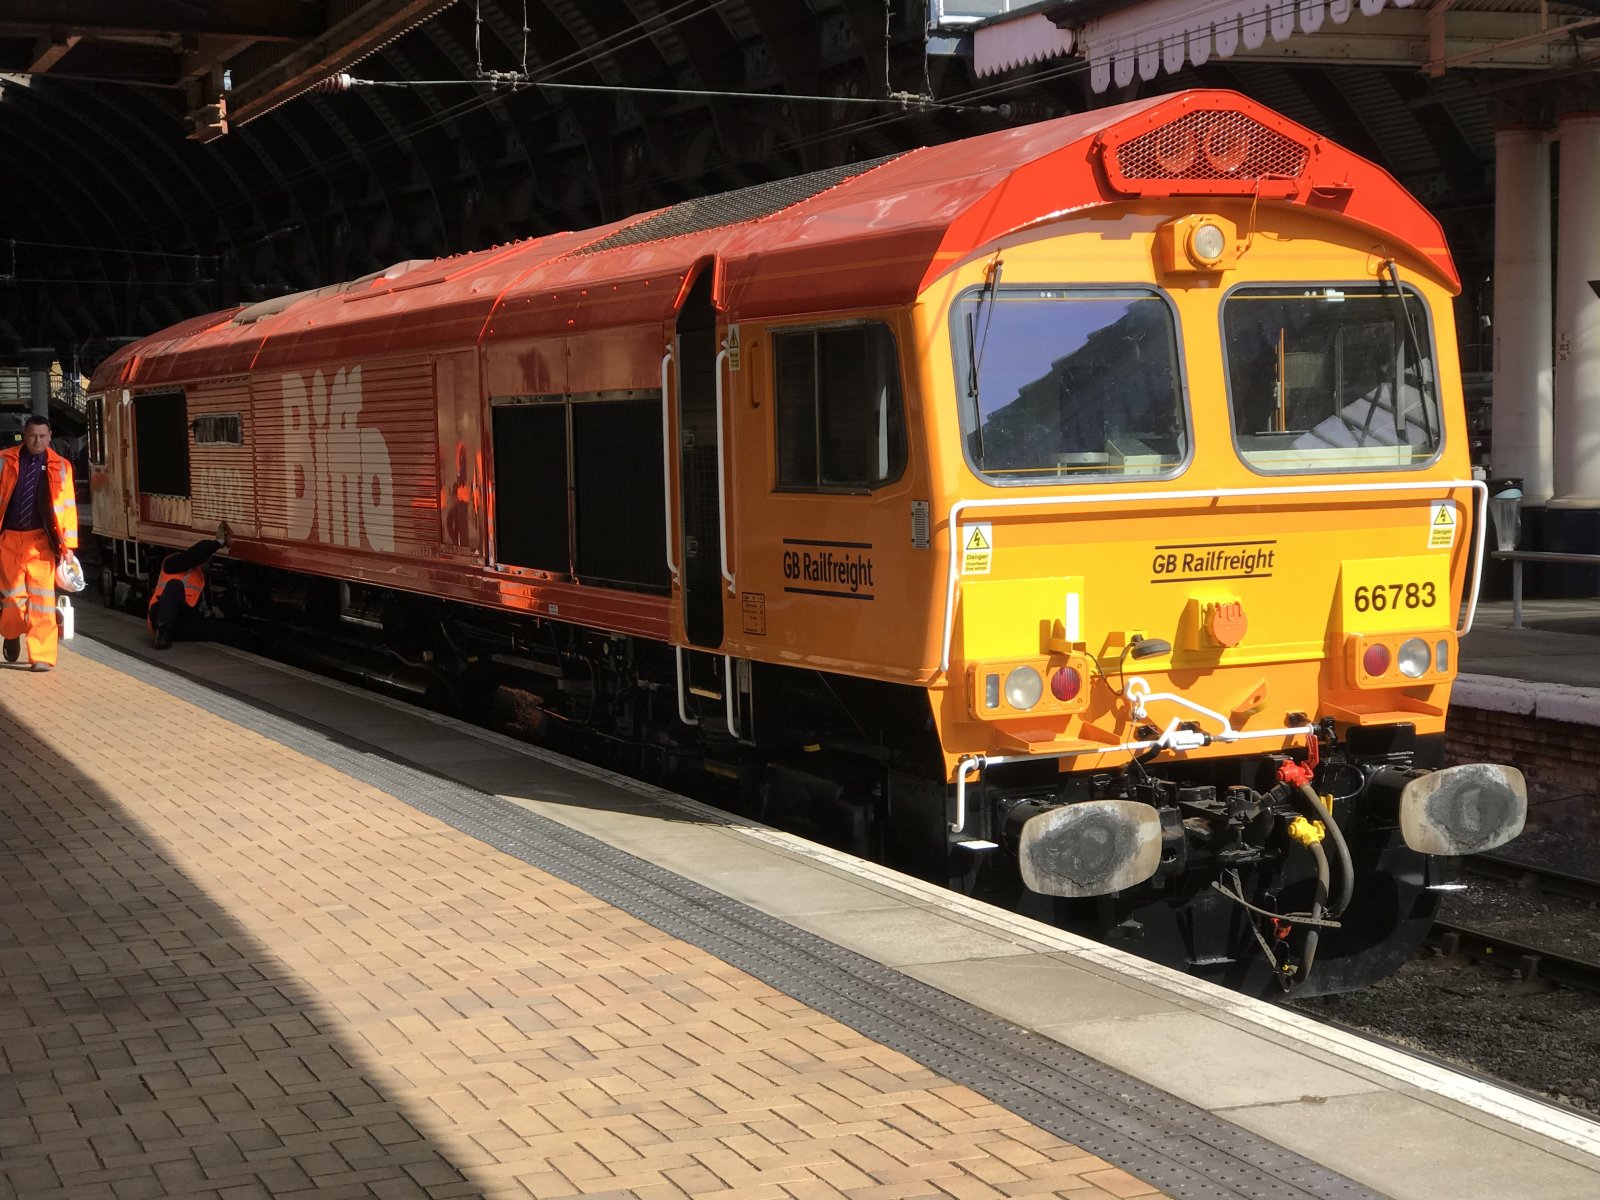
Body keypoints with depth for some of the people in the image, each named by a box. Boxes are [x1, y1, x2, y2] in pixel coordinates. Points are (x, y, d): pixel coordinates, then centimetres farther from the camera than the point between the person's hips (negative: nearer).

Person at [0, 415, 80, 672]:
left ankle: (41, 657, -4)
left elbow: (68, 506, 3)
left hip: (41, 541, -1)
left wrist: (68, 545, -2)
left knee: (42, 598, -7)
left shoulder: (60, 467, 4)